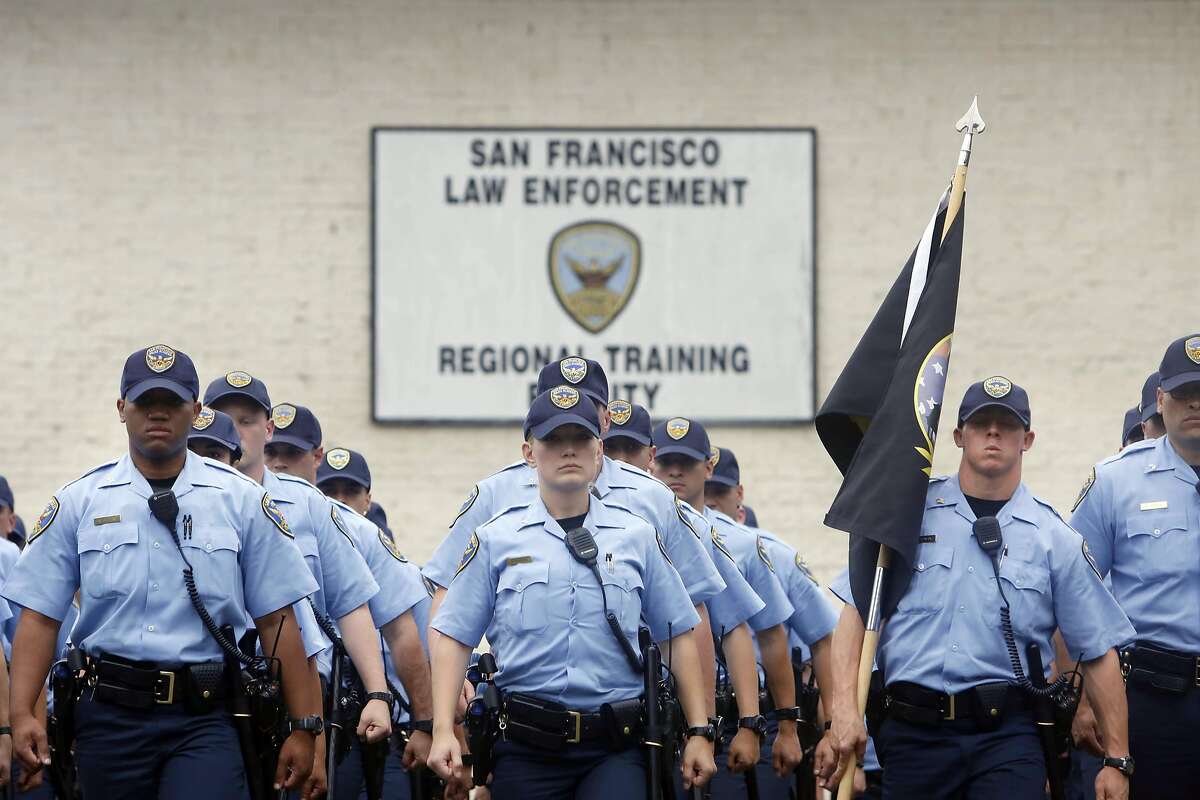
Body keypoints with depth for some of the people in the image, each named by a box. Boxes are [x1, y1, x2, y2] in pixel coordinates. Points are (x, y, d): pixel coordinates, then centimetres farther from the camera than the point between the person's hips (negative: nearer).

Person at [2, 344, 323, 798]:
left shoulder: (241, 501, 7)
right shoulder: (79, 502, 9)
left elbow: (276, 621, 5)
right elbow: (40, 616, 4)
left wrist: (304, 727, 1)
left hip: (206, 717, -2)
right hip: (110, 718, 2)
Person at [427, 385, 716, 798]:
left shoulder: (637, 536, 10)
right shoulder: (495, 539, 7)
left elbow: (679, 635, 12)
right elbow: (453, 637, 4)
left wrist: (698, 732, 6)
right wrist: (443, 731, -6)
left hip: (615, 749, 0)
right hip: (526, 749, 0)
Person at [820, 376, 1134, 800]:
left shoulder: (1055, 538, 8)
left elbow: (1099, 653, 10)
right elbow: (856, 612, 3)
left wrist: (1116, 760, 6)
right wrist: (845, 708, -10)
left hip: (1007, 735, -1)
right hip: (914, 733, 1)